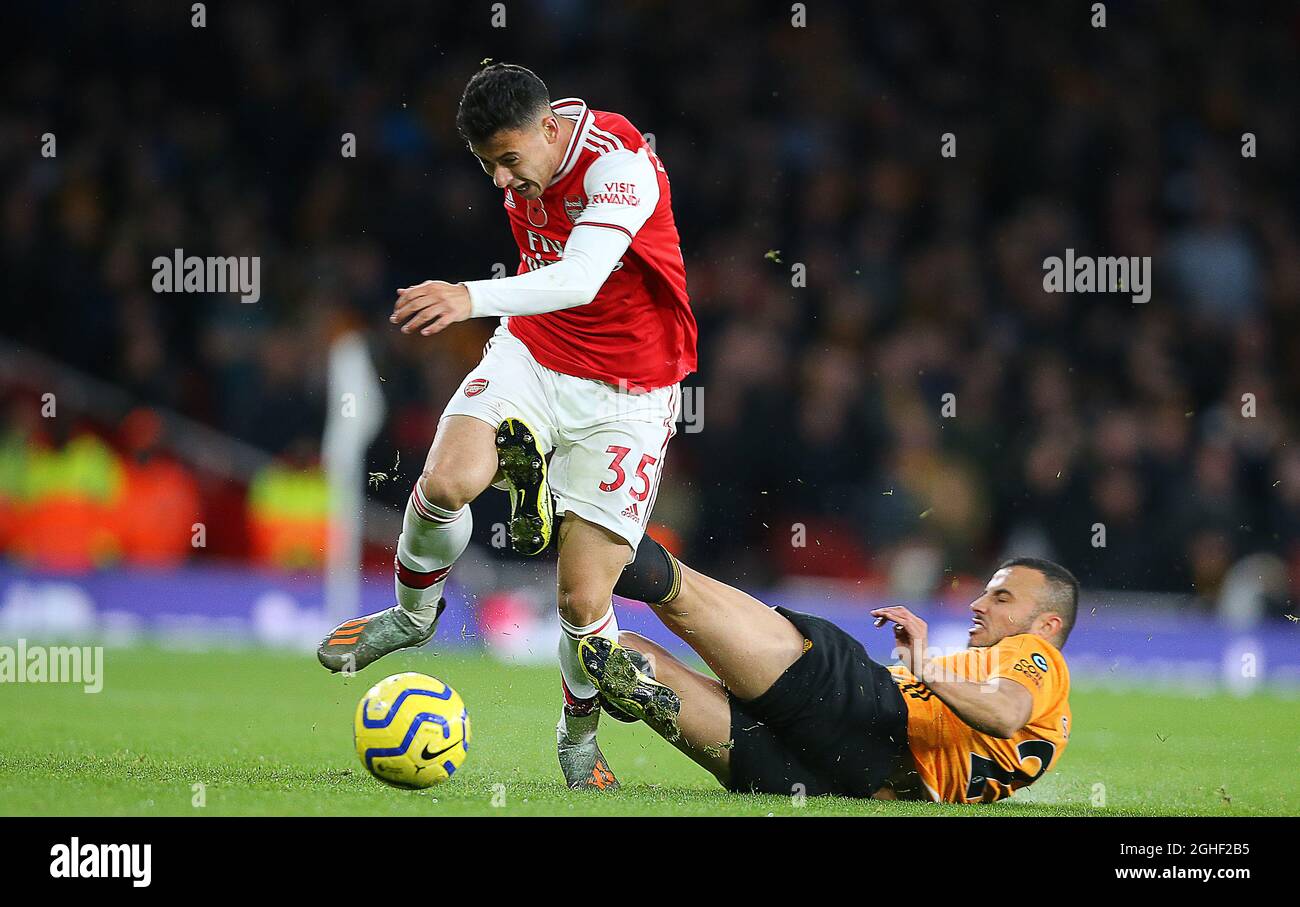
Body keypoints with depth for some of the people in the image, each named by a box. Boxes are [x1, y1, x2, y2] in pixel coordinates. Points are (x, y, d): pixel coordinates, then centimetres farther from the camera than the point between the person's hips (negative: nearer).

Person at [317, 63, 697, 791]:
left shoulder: (620, 164, -26)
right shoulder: (524, 159, -3)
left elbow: (579, 278, -42)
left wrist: (475, 298, -56)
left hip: (626, 393, -5)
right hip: (535, 356, 5)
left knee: (585, 600, -8)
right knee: (448, 480, -26)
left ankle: (580, 736, 21)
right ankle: (413, 615, 4)